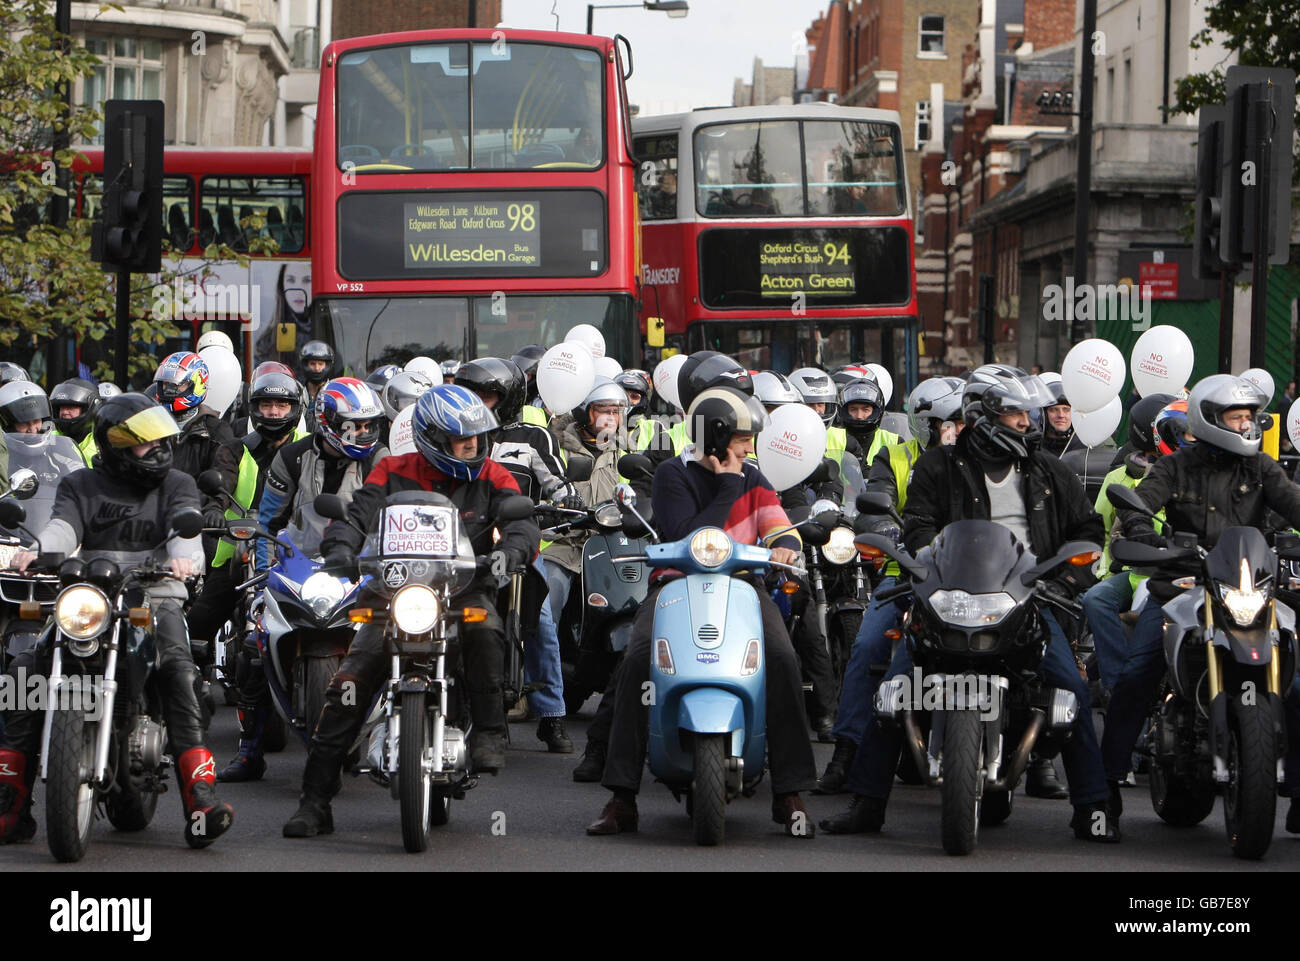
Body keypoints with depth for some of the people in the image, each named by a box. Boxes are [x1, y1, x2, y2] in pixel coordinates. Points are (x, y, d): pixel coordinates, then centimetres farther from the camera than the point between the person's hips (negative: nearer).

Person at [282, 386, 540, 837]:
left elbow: (522, 523, -9)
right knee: (350, 681, -16)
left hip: (464, 587, 0)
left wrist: (508, 553, -33)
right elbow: (357, 512, -7)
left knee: (485, 629, -37)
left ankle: (488, 732, -22)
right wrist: (340, 547, -29)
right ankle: (315, 798, -12)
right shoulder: (395, 473, 4)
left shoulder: (492, 478, 4)